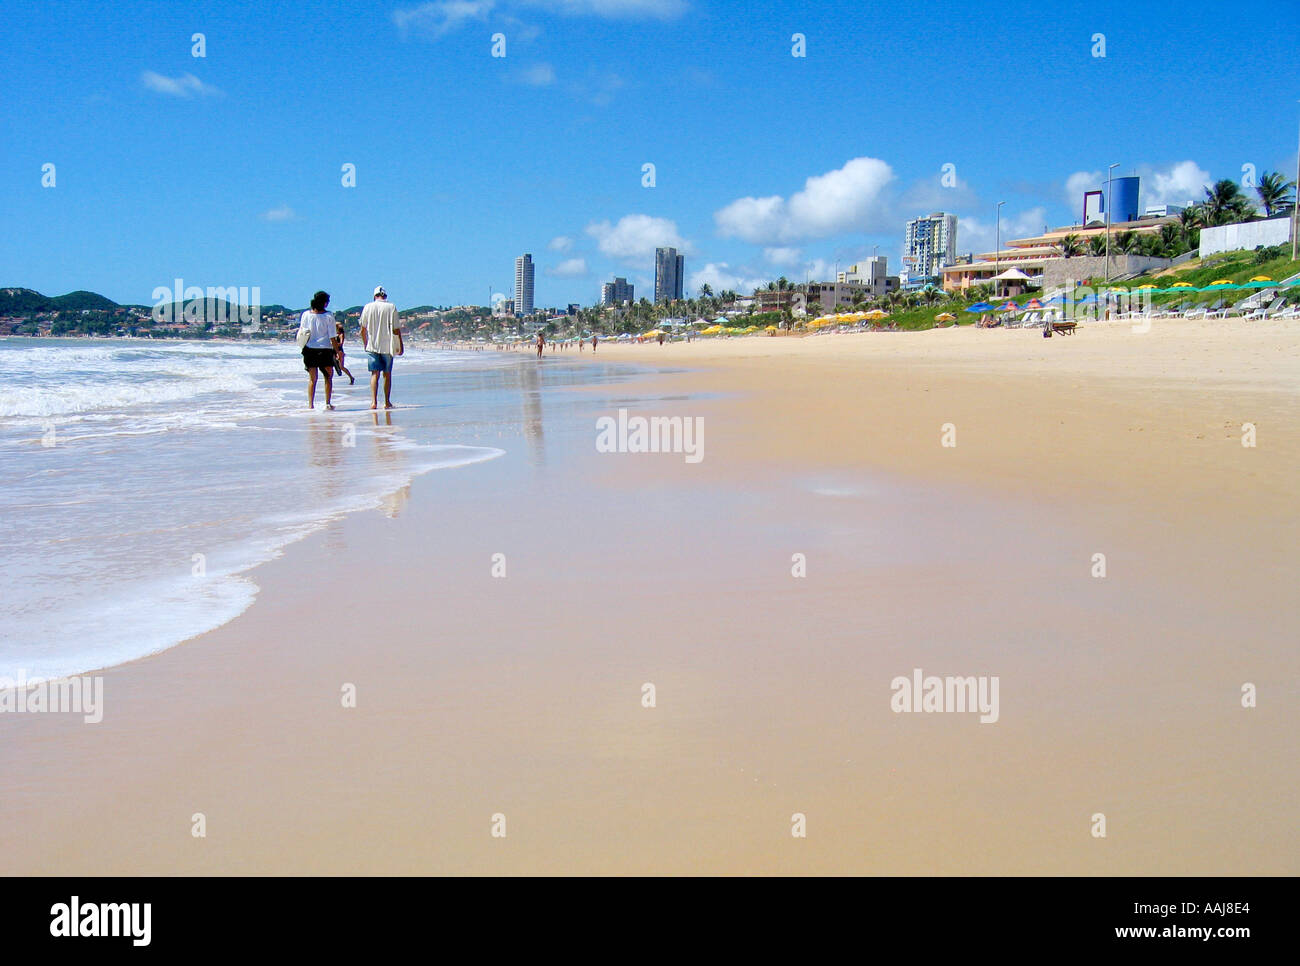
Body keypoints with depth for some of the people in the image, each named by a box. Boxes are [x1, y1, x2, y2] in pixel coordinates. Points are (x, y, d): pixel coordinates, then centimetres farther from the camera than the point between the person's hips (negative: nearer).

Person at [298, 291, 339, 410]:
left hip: (309, 350, 3)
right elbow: (332, 338, -9)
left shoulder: (306, 314, -2)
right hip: (325, 350, -3)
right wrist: (338, 351, 1)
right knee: (328, 377, 13)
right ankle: (328, 403, 8)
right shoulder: (328, 316, -10)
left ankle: (310, 404, 7)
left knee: (312, 379, 11)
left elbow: (300, 333, 6)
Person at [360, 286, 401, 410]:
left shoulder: (368, 307, 0)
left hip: (372, 346, 1)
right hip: (388, 346, -1)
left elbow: (363, 329, 5)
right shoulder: (391, 307, -5)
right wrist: (400, 345, 3)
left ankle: (374, 401, -14)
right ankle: (387, 402, 14)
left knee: (375, 374, 0)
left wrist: (365, 344, 19)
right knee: (387, 374, 10)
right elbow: (396, 329, -6)